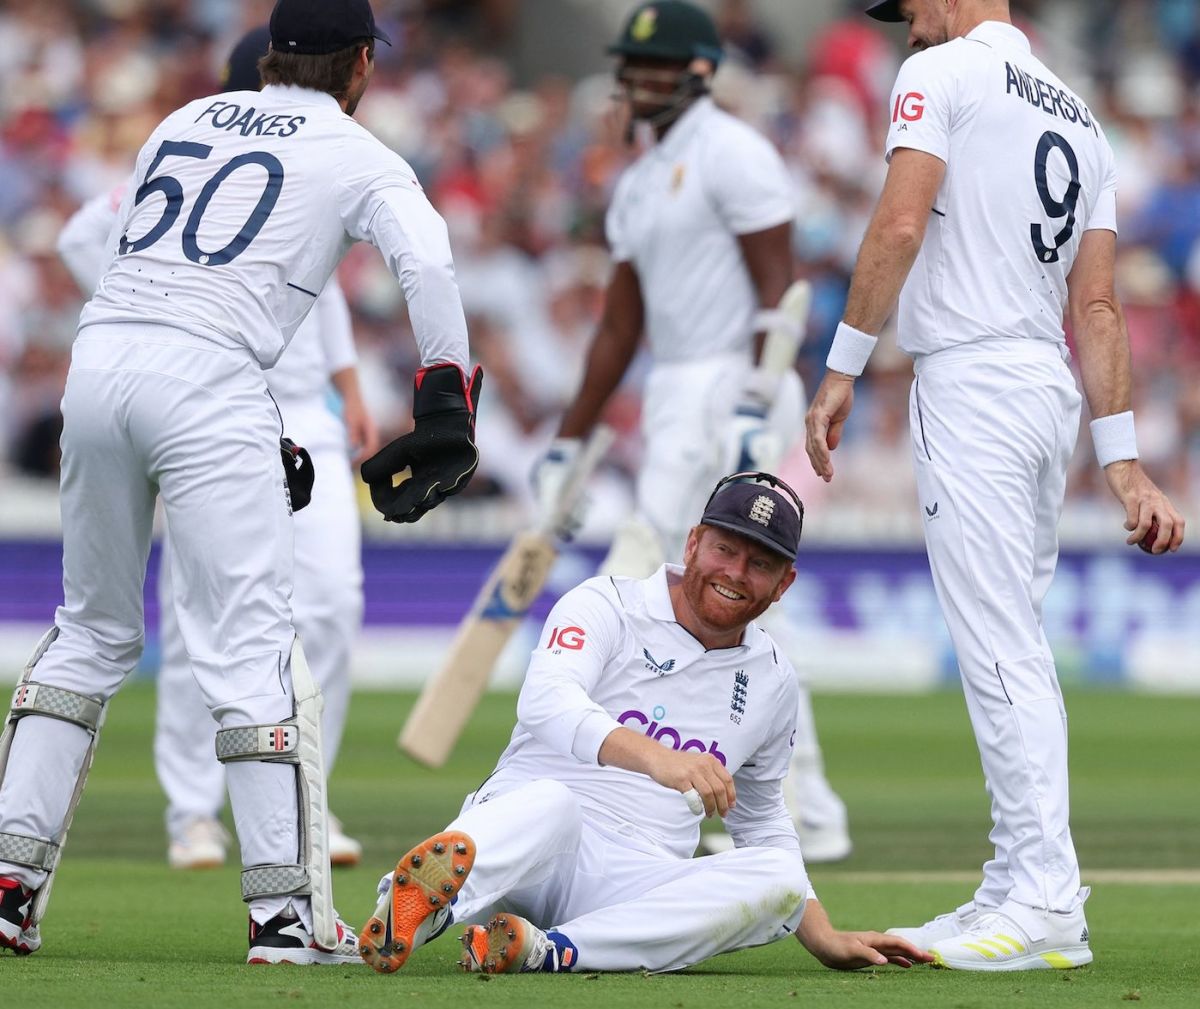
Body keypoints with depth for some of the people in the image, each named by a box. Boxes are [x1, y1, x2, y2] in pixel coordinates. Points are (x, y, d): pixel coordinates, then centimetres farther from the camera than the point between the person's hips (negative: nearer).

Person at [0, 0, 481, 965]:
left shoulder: (184, 122, 25)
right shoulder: (356, 155, 10)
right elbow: (428, 262, -8)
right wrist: (447, 406, -3)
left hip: (95, 353, 5)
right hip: (206, 382, -5)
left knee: (93, 628, 17)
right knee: (252, 646, -5)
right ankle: (285, 909, -9)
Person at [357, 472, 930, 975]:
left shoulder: (772, 682, 19)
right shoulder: (606, 606, 2)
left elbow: (762, 825, 32)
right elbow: (546, 702, -20)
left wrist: (825, 940, 21)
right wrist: (656, 758, -38)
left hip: (635, 886, 4)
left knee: (779, 878, -25)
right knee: (550, 802, -39)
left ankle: (553, 951, -37)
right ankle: (413, 906, -68)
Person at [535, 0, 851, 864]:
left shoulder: (731, 154, -8)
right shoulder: (640, 184, 20)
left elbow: (778, 288, -16)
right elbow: (621, 324, 23)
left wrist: (753, 406, -26)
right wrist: (568, 445, 20)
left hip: (733, 389, -10)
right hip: (676, 402, 10)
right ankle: (809, 814, 12)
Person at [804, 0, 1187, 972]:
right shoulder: (1079, 117, 19)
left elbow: (900, 225, -16)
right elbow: (1096, 306, 13)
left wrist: (844, 367, -13)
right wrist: (1123, 460, 8)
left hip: (972, 385, -8)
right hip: (1052, 393, 8)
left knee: (999, 651, -10)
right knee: (1016, 650, 12)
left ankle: (1047, 906, -14)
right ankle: (1020, 892, 13)